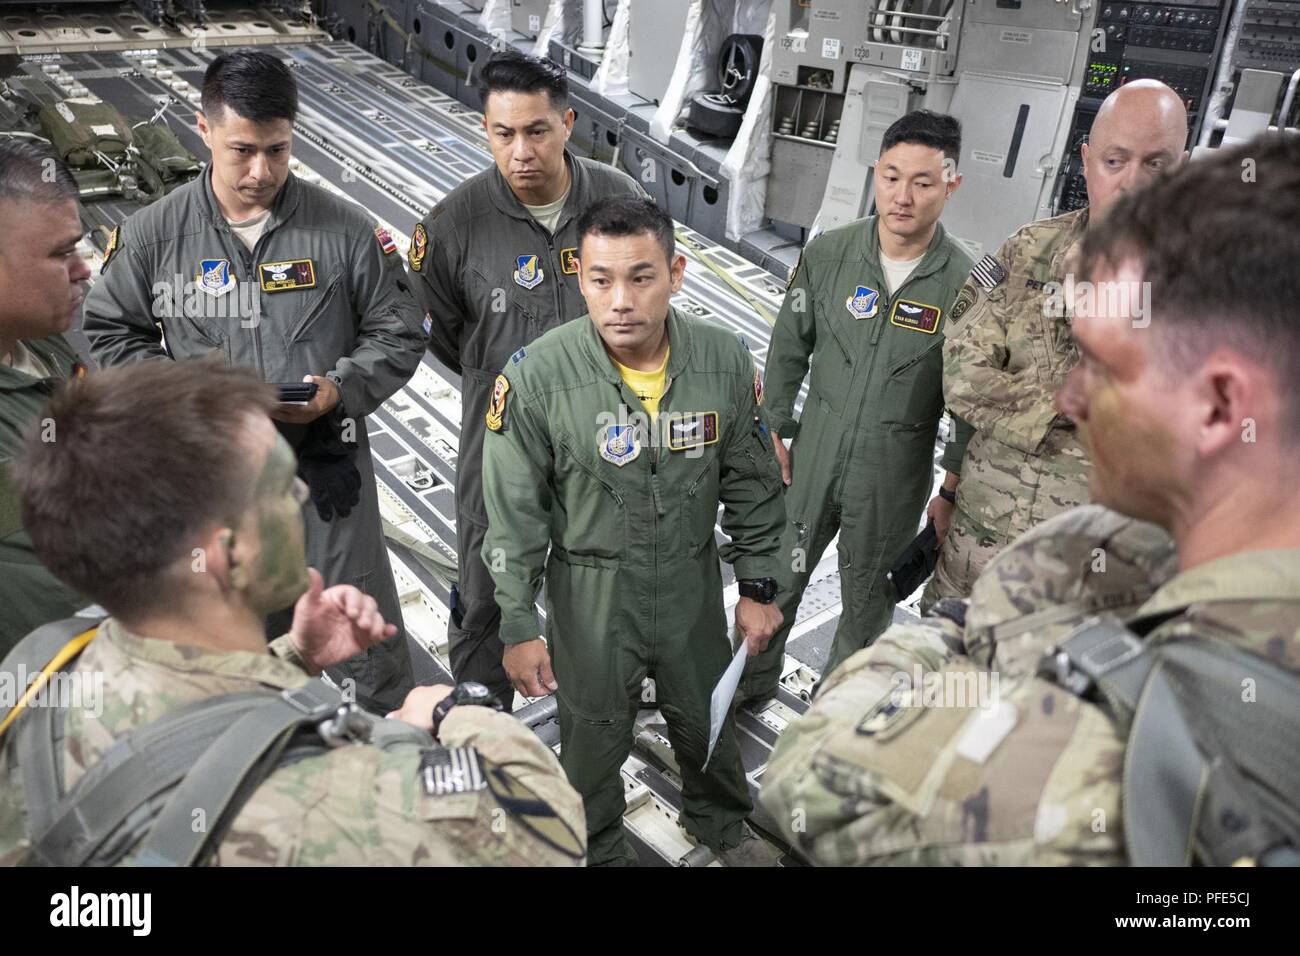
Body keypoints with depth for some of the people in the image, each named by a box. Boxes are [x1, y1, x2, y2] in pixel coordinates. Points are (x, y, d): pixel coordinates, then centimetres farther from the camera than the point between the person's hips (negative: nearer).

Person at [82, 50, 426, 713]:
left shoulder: (345, 230, -4)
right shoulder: (152, 235, 0)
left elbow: (397, 334, 2)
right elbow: (111, 336, 8)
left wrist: (340, 390, -16)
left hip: (326, 468, -1)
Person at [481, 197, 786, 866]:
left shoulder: (727, 363, -13)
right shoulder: (535, 378, -21)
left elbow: (751, 485, 0)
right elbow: (514, 517, -13)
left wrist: (758, 589, 4)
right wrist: (518, 629, -9)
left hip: (692, 582, 3)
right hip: (589, 591, -2)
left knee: (706, 716, 23)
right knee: (594, 733, 16)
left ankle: (719, 821, 55)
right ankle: (599, 847, 47)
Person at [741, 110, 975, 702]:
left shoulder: (965, 284, -14)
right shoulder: (827, 255, -8)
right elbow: (788, 348, 4)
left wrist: (952, 490, -5)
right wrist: (774, 430, 4)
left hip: (896, 471, -2)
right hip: (814, 450, 2)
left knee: (867, 597, 16)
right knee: (778, 574, 16)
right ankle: (753, 681, 41)